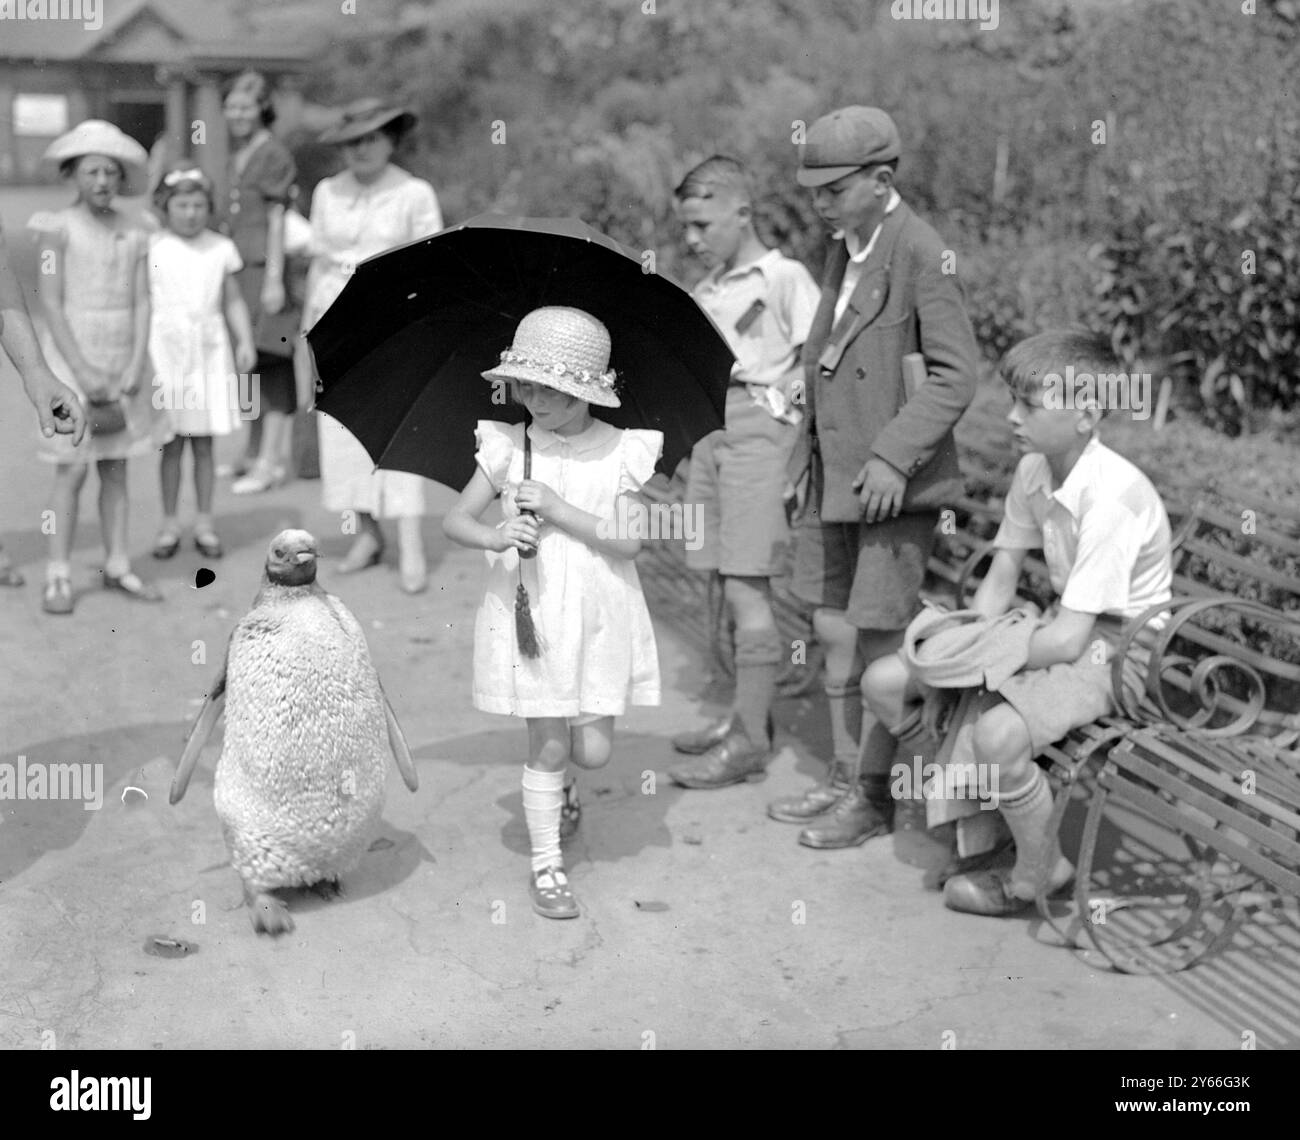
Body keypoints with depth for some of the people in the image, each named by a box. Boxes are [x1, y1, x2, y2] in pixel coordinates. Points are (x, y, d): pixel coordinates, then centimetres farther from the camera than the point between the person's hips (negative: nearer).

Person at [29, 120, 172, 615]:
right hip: (72, 356, -4)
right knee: (73, 468, -6)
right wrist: (82, 370, -15)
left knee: (116, 467, 8)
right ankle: (59, 576, 1)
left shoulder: (132, 235, 6)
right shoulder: (58, 227, -6)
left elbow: (142, 304, 4)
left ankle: (118, 567, 16)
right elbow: (51, 304, -10)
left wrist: (135, 366, -8)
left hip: (121, 363, 4)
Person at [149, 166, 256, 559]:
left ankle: (205, 523, 14)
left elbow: (234, 301, 10)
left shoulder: (221, 248, 5)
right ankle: (169, 524, 13)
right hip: (166, 347, -1)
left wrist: (246, 341, 0)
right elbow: (141, 300, 3)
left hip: (209, 350, 1)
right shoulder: (152, 249, 0)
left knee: (203, 442, 6)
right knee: (172, 442, 3)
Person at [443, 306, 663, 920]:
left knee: (593, 748, 4)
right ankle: (546, 865, 16)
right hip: (530, 610, -1)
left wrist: (555, 507, -19)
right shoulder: (507, 446, -1)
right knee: (548, 743, 1)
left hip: (598, 614, 1)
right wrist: (496, 536, -22)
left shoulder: (621, 451, -3)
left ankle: (552, 780, 40)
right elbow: (453, 519, 0)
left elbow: (629, 540, -11)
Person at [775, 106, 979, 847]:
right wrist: (808, 454, 17)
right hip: (833, 476, 8)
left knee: (879, 641, 0)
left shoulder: (922, 254, -14)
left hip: (895, 483, -8)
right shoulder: (845, 251, 12)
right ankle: (846, 779, 24)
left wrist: (893, 456, -23)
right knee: (834, 633, 12)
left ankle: (876, 798, 12)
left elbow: (956, 376, -17)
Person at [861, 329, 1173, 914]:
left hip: (1115, 651, -8)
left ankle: (1036, 873, -7)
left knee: (998, 734, -35)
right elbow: (999, 580, 6)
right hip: (1061, 623, 8)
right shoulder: (1034, 469, -2)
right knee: (884, 682, -1)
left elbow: (1068, 640, -27)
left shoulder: (1111, 498, -27)